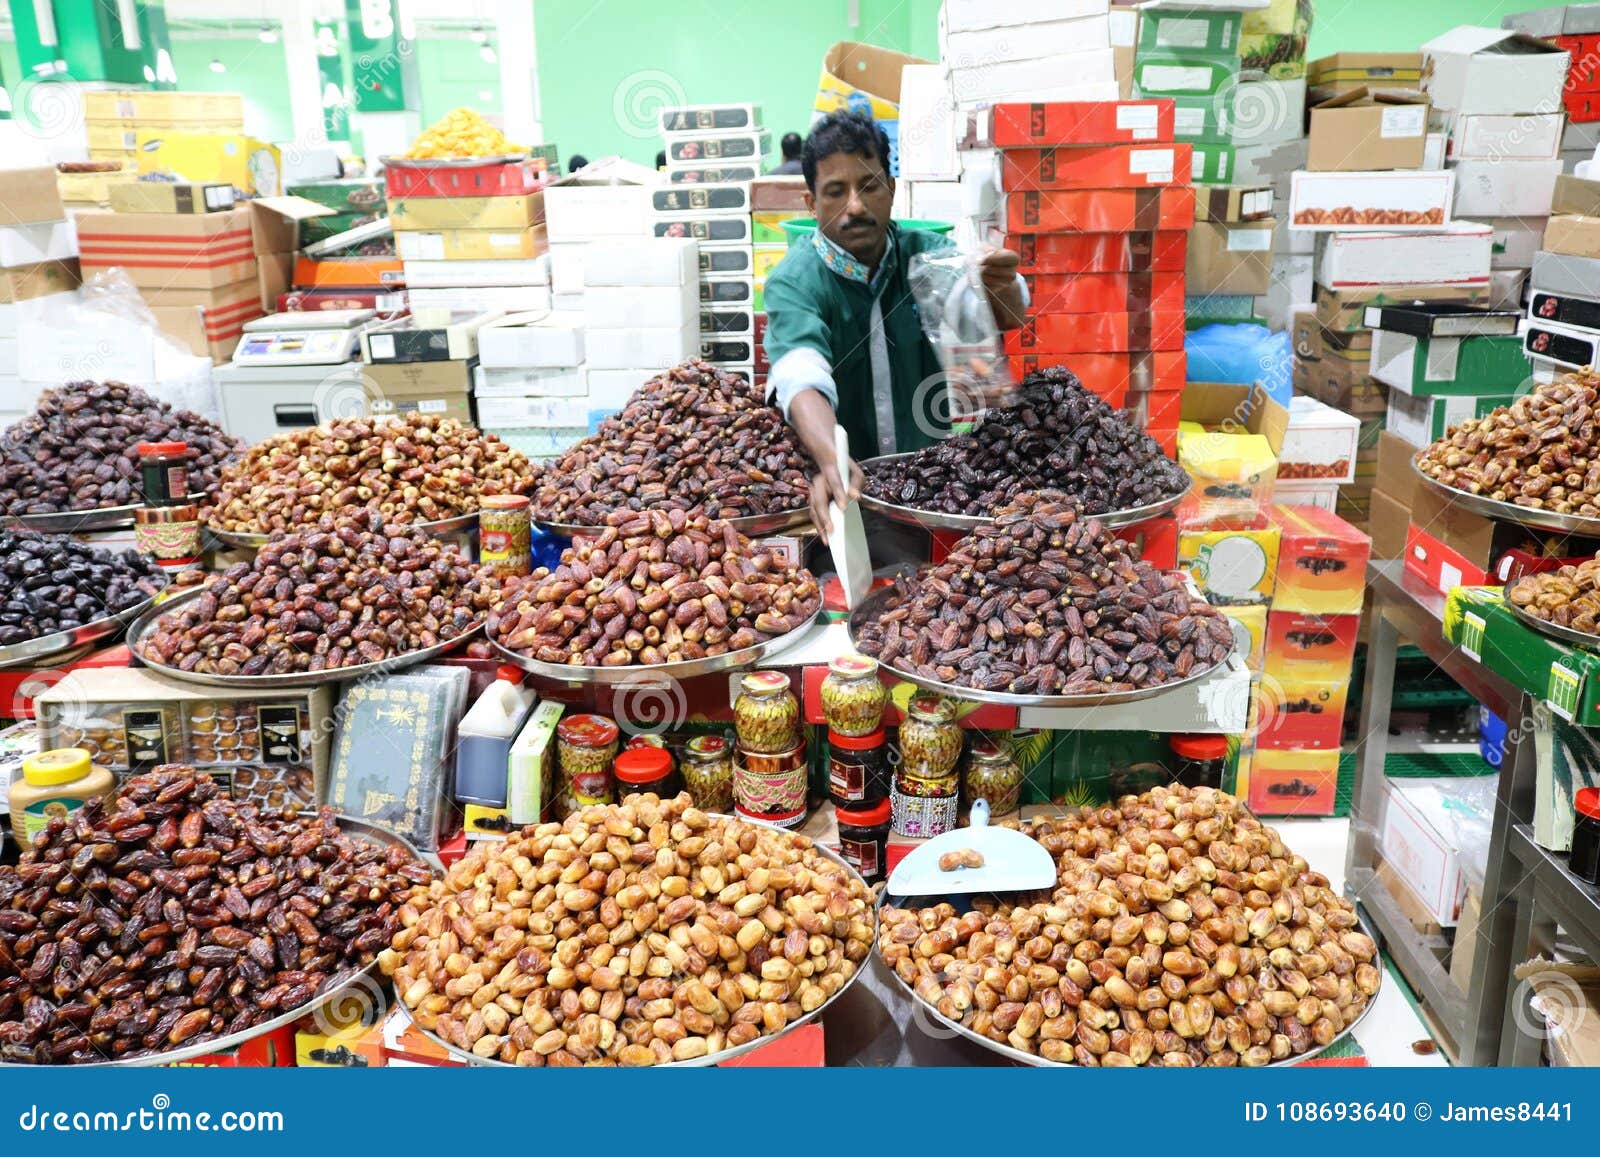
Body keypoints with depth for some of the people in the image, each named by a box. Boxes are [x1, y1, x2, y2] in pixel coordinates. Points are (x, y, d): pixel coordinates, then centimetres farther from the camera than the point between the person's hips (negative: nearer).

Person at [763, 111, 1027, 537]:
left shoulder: (927, 254, 1)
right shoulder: (795, 281, -10)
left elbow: (1008, 318, -14)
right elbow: (803, 379, -27)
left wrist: (1001, 287, -38)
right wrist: (833, 462, -47)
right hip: (847, 489, -2)